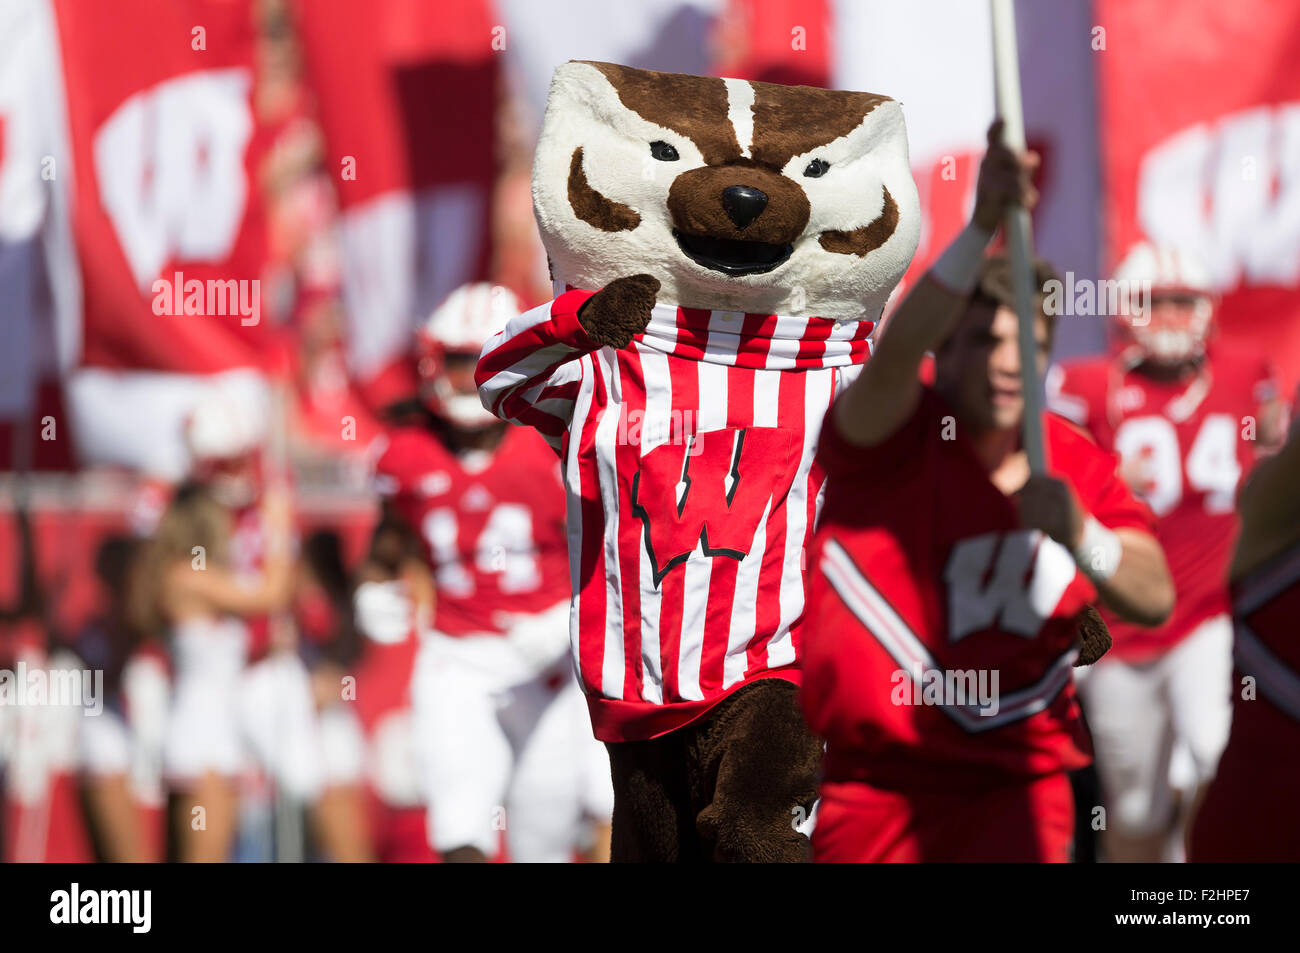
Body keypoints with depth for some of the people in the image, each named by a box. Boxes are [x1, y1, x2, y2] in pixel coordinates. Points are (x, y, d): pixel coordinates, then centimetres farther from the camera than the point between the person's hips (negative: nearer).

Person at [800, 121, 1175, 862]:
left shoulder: (1080, 468, 4)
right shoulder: (894, 435, -6)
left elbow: (1156, 601, -7)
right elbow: (896, 353, -30)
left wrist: (1080, 536, -28)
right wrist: (983, 228, -42)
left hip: (1015, 789, 1)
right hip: (871, 781, -1)